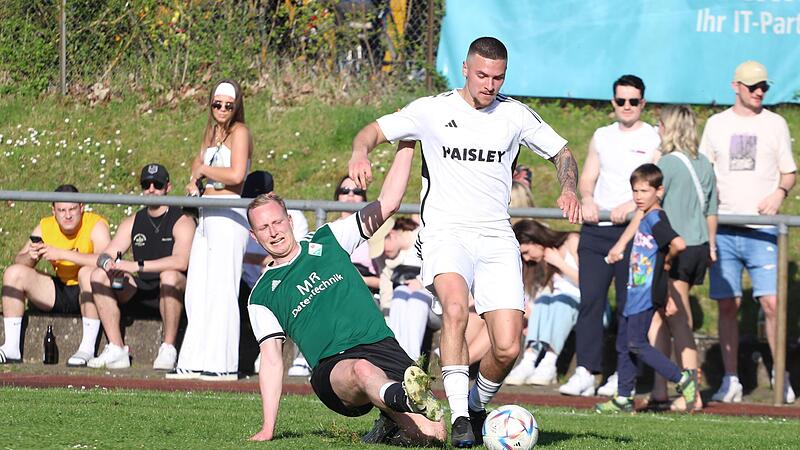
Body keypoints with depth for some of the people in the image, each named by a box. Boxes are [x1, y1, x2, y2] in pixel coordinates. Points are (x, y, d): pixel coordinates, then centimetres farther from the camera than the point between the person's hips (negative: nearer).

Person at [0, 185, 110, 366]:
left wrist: (62, 254, -34)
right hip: (59, 292, 5)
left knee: (88, 272, -37)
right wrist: (31, 256, -24)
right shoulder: (45, 227, -1)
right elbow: (18, 261, 1)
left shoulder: (96, 225, -15)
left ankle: (87, 349, -34)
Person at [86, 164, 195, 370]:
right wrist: (109, 264, -22)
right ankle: (116, 350, -17)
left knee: (170, 276, -38)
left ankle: (168, 350, -28)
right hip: (140, 289, 6)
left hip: (170, 291, -6)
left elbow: (181, 261, -25)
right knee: (99, 275, -12)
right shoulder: (132, 223, 11)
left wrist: (138, 266, -29)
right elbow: (105, 256, 4)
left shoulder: (182, 222, -8)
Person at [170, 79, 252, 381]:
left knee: (221, 288, -9)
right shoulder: (212, 132, 17)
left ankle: (224, 365, -7)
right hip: (207, 216, 9)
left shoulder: (239, 132, -8)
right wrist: (195, 181, 11)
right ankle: (196, 363, 11)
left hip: (229, 215, -9)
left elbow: (236, 175, -21)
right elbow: (199, 161, 33)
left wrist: (204, 171, -6)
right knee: (197, 290, 8)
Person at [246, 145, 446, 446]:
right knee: (362, 370, -41)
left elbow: (387, 204, 14)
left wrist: (406, 147, 5)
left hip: (381, 346, 3)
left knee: (431, 433, -20)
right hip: (332, 368, -3)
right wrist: (267, 429, -1)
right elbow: (271, 361, 9)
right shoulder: (262, 296, 13)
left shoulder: (328, 240, 16)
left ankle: (392, 424, 12)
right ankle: (400, 396, -74)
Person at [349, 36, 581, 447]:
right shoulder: (433, 110, 3)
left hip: (496, 237, 2)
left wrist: (568, 190, -2)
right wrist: (360, 154, -14)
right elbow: (374, 131, 9)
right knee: (455, 307, -34)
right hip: (446, 232, -2)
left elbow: (562, 153, 19)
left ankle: (477, 405, 21)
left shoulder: (515, 115, 8)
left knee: (507, 348, -10)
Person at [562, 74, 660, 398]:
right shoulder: (601, 137, 18)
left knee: (629, 304, -2)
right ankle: (585, 372, -8)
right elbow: (587, 177, 16)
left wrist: (630, 205, -21)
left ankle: (623, 374, 3)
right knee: (590, 299, -5)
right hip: (596, 228, 4)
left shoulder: (655, 139, 3)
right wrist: (587, 198, -6)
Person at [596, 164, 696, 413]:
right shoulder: (645, 217, 12)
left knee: (636, 343, -12)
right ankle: (623, 398, 18)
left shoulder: (655, 219, -17)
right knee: (624, 344, 12)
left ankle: (682, 379, -8)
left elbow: (678, 243, -31)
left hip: (647, 294, -10)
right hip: (635, 291, 10)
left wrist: (667, 261, -13)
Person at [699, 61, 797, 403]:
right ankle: (730, 381, 7)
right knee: (727, 305, 1)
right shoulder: (716, 124, 11)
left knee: (771, 301, -12)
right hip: (723, 229, 1)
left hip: (762, 230, -1)